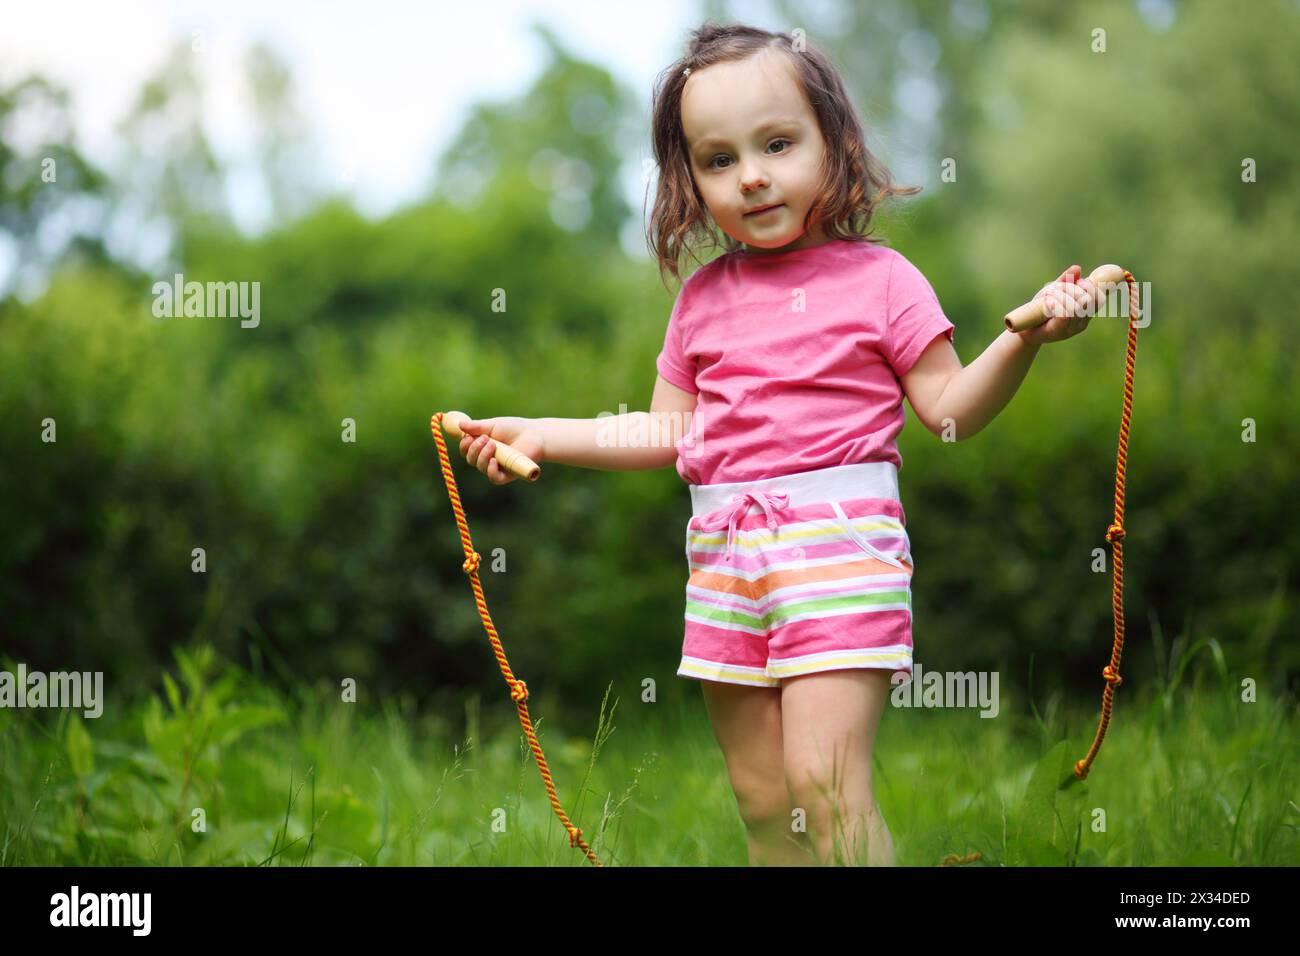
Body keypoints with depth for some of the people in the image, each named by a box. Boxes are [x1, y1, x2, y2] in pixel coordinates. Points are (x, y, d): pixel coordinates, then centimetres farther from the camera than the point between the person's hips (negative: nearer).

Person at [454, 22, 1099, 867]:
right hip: (725, 555, 5)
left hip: (840, 540, -5)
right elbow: (667, 431, 20)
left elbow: (950, 410, 1)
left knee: (823, 782, -16)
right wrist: (543, 437, 15)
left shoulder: (879, 278, 2)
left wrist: (1025, 338, -15)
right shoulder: (703, 298, 15)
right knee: (760, 800, 8)